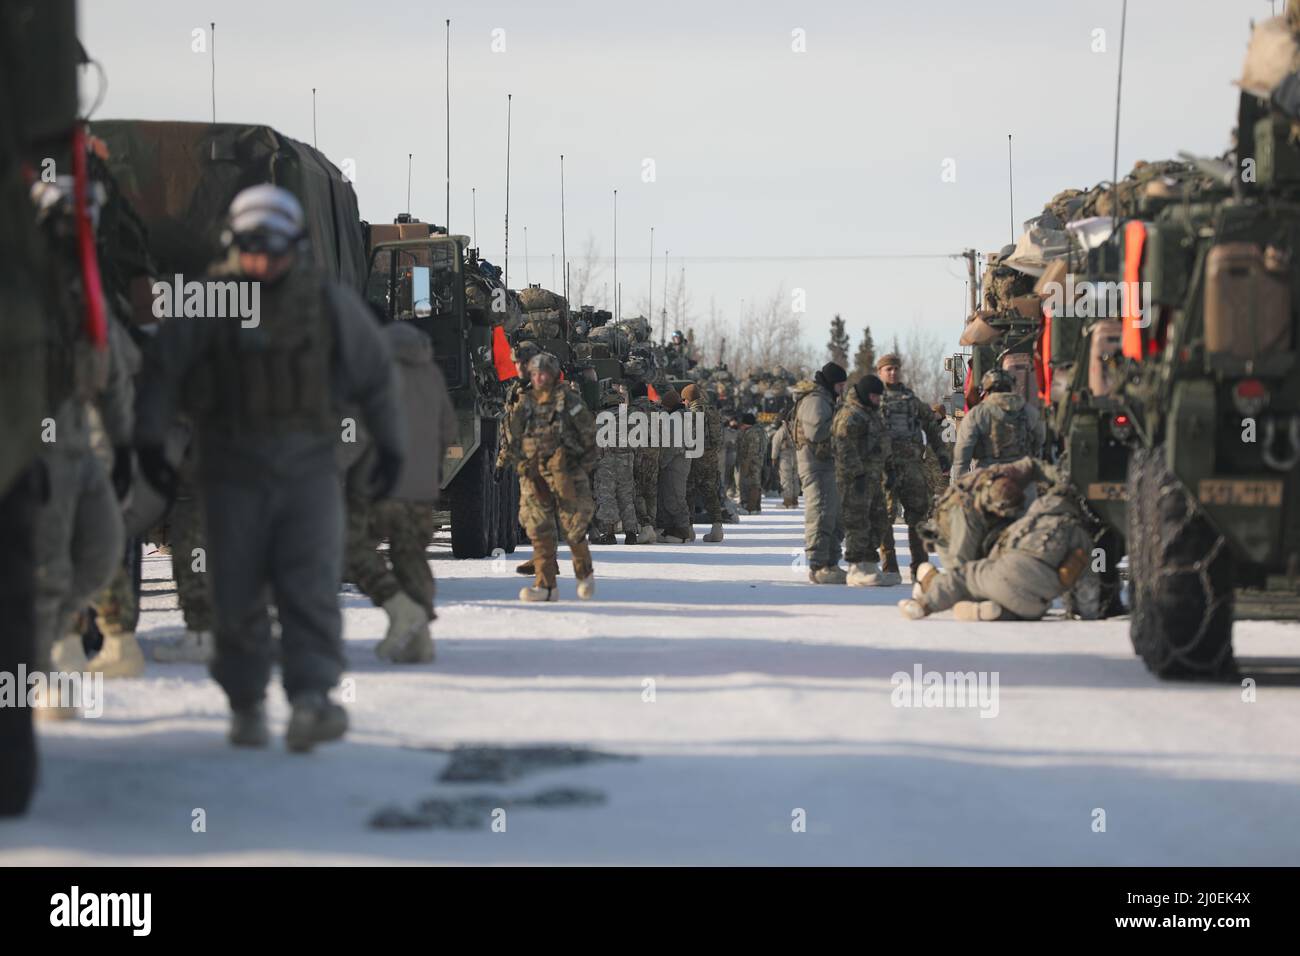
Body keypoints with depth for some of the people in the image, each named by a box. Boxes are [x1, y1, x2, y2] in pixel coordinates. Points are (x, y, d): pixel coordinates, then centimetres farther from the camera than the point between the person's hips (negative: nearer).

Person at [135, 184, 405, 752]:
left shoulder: (332, 305, 6)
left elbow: (375, 375, 16)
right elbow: (162, 369, 6)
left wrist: (389, 447, 17)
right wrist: (149, 442, 1)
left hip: (309, 470, 0)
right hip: (233, 471, 0)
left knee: (312, 588, -14)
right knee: (238, 598, 2)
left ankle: (311, 700, -23)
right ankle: (245, 705, 17)